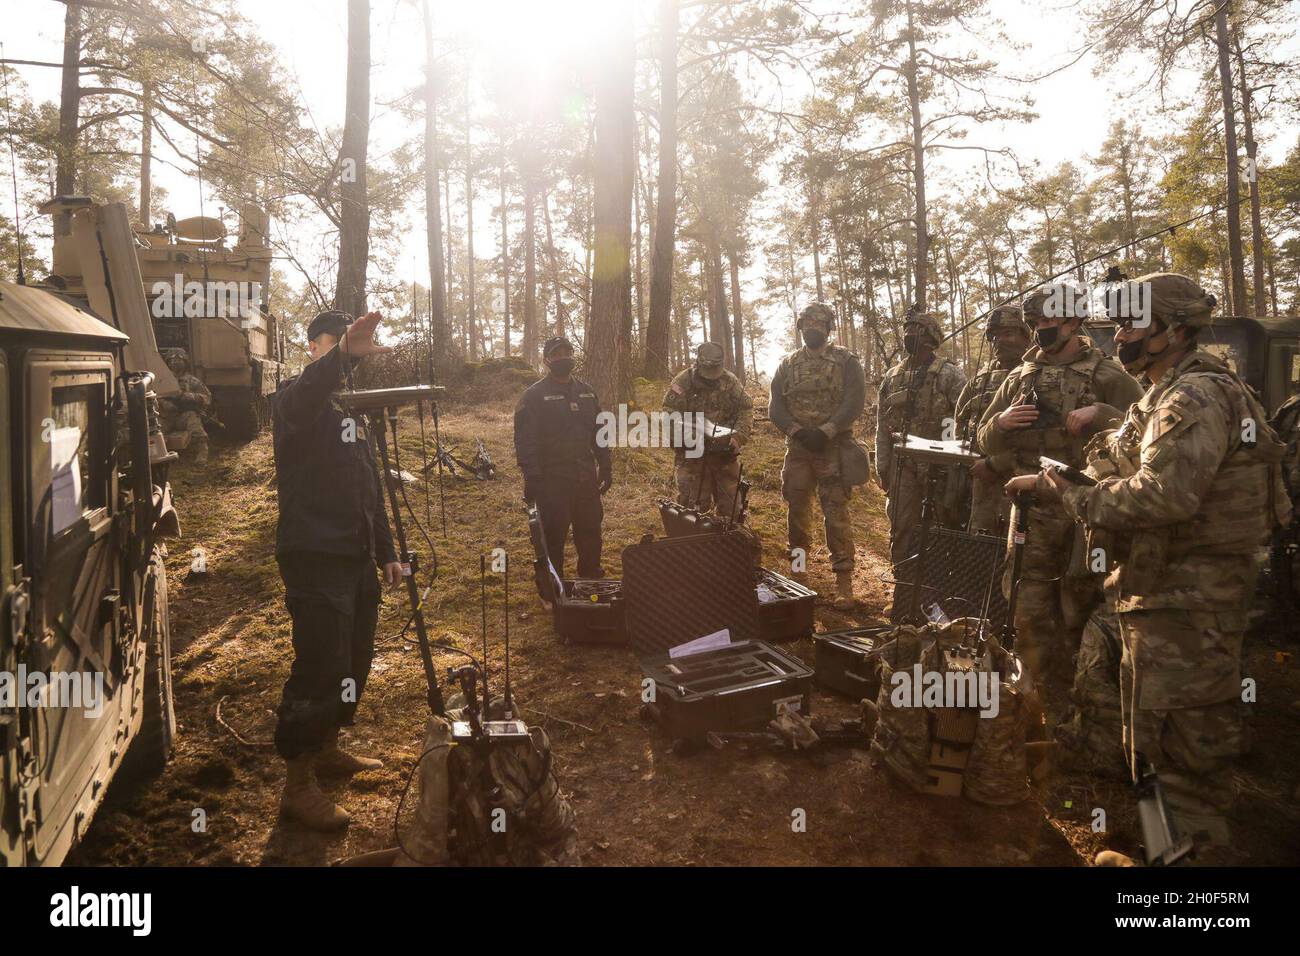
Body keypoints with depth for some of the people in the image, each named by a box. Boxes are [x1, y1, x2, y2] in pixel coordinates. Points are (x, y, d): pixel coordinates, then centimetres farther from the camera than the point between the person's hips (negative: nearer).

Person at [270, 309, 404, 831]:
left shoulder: (351, 410, 18)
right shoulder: (295, 401, -8)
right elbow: (306, 390, -36)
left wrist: (385, 553, 19)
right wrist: (343, 354, -56)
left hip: (356, 556, 9)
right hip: (314, 557, -8)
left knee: (355, 661, 15)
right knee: (321, 667, -8)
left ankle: (326, 748, 33)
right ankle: (298, 783, 5)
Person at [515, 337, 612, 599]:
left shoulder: (587, 392, 12)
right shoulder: (534, 396, -7)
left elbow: (599, 432, 18)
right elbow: (525, 441, -12)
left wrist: (606, 467, 14)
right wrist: (532, 479, -18)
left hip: (586, 478, 6)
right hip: (552, 481, -6)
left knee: (590, 531, 15)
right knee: (553, 536, 0)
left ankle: (592, 579, 33)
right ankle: (551, 591, 13)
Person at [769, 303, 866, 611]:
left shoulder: (846, 361, 3)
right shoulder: (787, 365, 12)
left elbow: (854, 402, -8)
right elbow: (775, 406, 5)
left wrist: (825, 432, -17)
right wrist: (798, 431, -11)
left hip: (834, 449, -3)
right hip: (797, 449, 4)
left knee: (836, 513, -8)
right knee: (797, 510, 9)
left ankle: (844, 580, -4)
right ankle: (797, 572, 23)